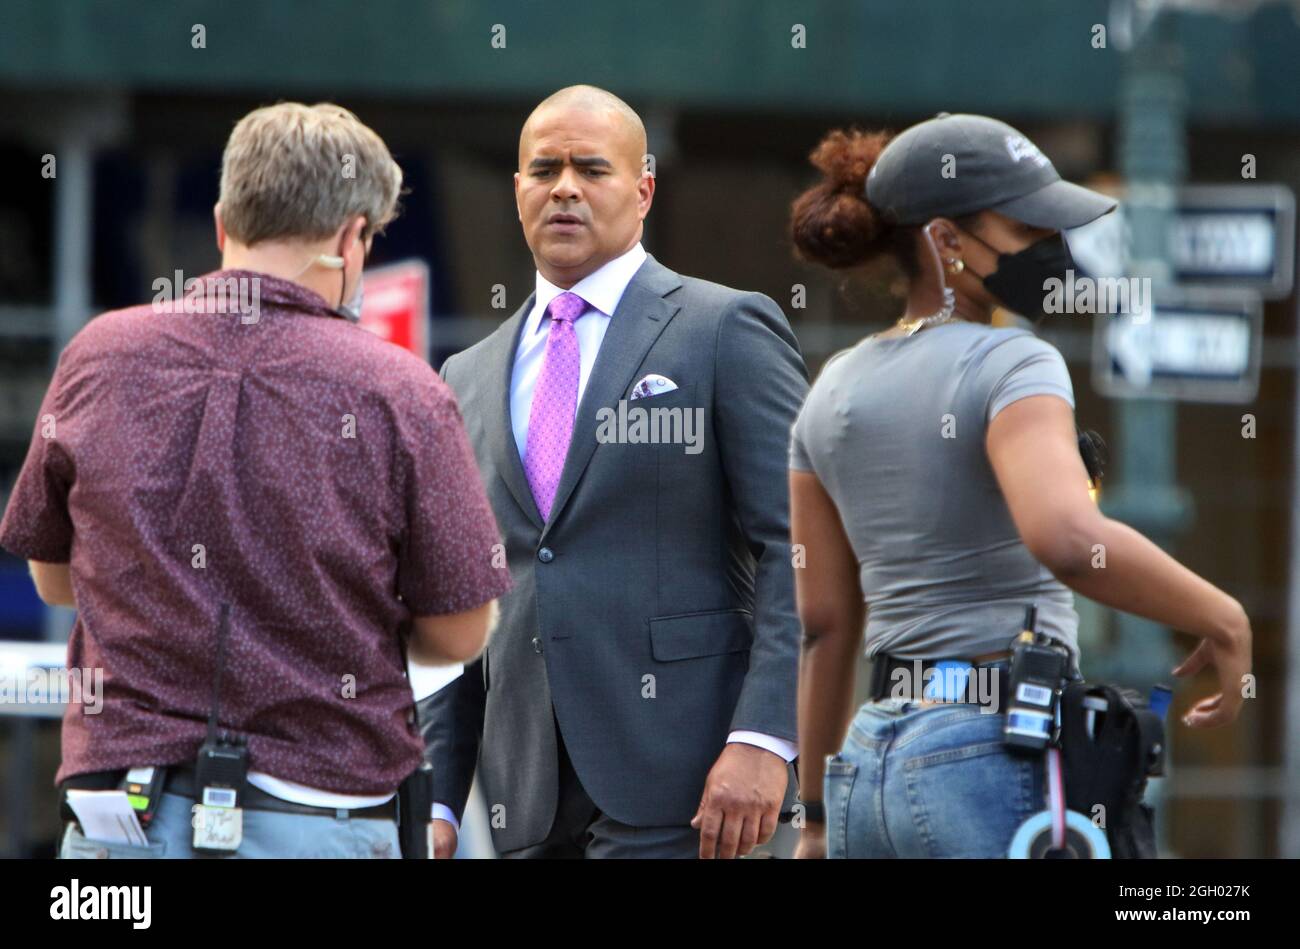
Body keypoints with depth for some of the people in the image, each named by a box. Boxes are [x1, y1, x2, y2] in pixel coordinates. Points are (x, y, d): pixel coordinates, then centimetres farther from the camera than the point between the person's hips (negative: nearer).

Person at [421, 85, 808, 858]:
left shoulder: (727, 332, 2)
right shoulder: (470, 380, 19)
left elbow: (795, 554, -5)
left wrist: (763, 739, -17)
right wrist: (438, 797, 10)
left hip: (675, 771, -6)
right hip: (526, 801, 6)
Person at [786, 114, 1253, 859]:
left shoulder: (834, 392, 13)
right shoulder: (1011, 367, -10)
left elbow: (823, 624, 15)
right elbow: (1068, 538, -29)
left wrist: (821, 817, 20)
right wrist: (1224, 620, -15)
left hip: (871, 769, 8)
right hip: (1001, 764, -8)